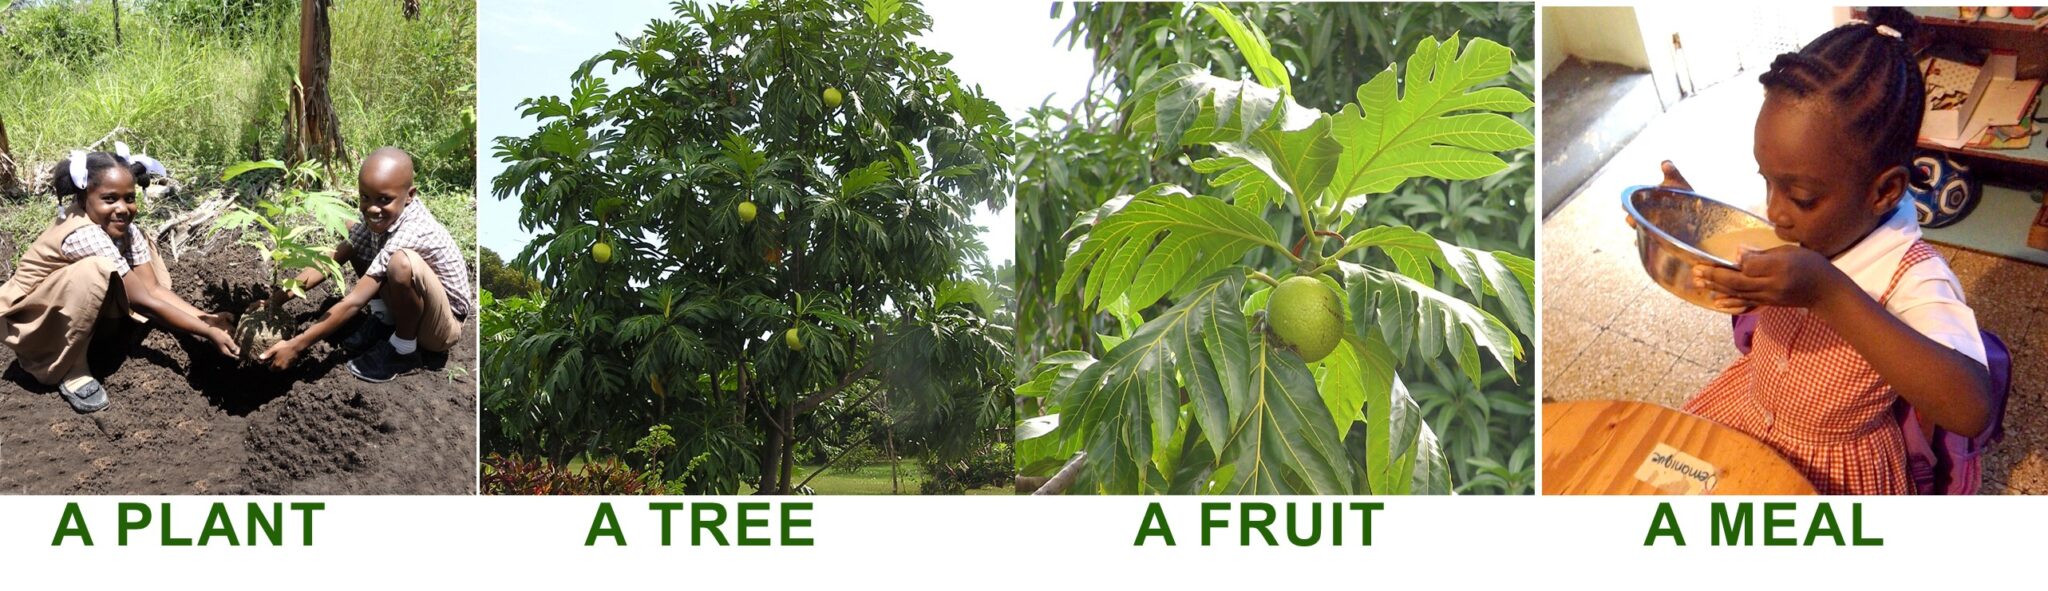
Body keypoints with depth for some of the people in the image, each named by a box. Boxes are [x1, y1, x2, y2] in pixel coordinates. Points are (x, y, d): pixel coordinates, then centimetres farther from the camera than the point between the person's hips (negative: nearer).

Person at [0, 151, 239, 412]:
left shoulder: (124, 228, -9)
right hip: (30, 321, -8)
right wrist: (208, 332, -29)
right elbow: (143, 301, -31)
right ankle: (69, 369, -18)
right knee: (95, 270, -35)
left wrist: (204, 318, -23)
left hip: (77, 312, 8)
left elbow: (154, 288, -9)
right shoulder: (84, 235, -33)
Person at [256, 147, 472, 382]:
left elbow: (354, 302, -33)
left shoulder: (410, 233, -34)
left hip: (442, 326, -8)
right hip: (408, 309, 8)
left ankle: (403, 350, -12)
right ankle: (384, 319, 8)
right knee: (352, 232, 3)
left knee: (402, 262, -39)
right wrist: (277, 298, -12)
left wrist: (297, 345, -31)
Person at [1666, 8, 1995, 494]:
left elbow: (1971, 412, -46)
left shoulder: (1909, 276, -30)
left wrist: (1829, 294, -51)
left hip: (1833, 469, -6)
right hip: (1749, 404, 6)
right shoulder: (1795, 225, -12)